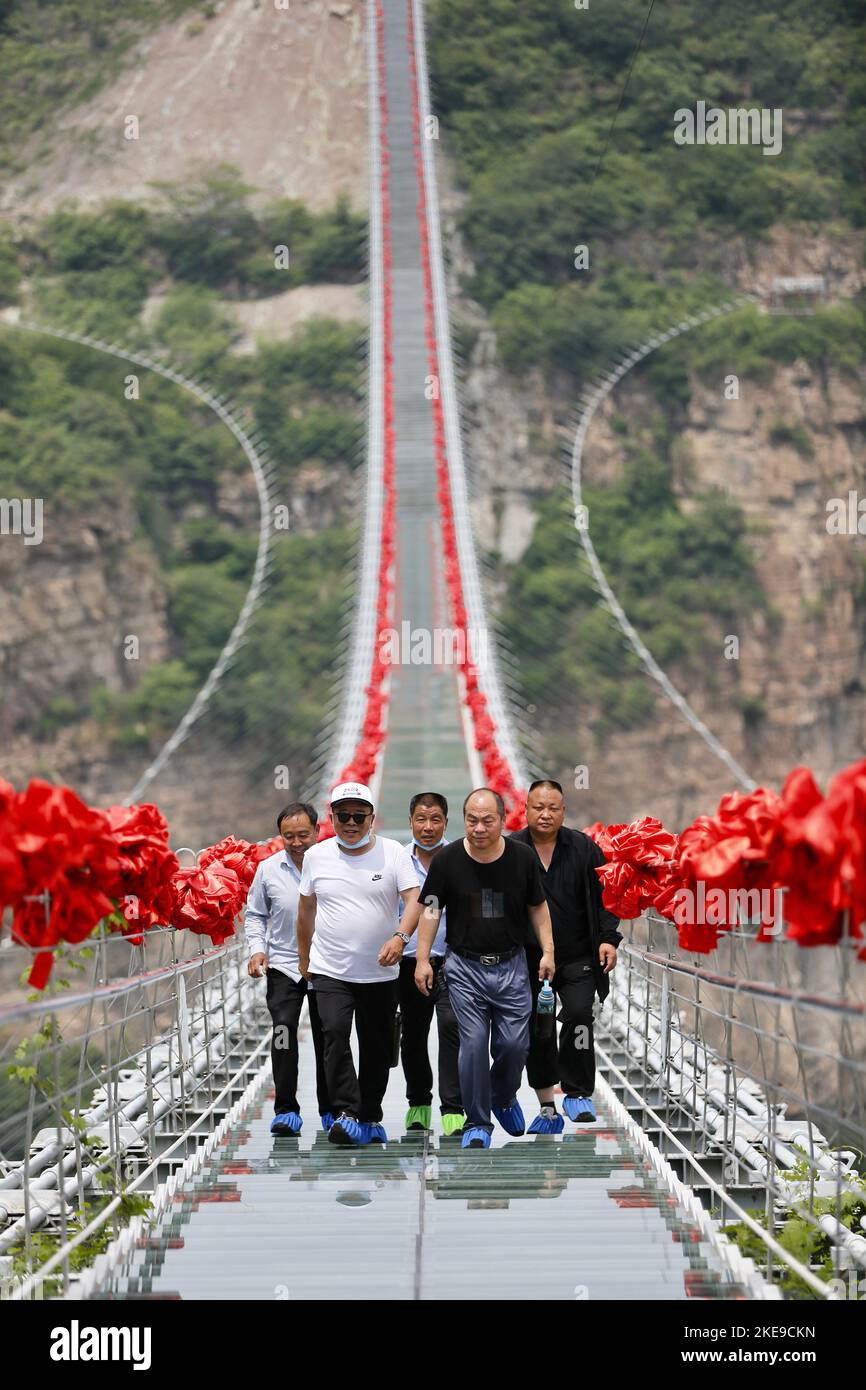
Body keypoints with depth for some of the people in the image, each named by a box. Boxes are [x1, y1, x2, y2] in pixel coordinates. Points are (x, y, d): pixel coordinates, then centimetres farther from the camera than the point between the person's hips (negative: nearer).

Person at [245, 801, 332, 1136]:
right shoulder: (269, 869, -1)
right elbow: (254, 914, 11)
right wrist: (257, 949, -2)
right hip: (283, 964, 0)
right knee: (283, 1030, -15)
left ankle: (330, 1110, 22)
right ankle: (286, 1110, -12)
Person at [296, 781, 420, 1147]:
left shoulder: (393, 854, -4)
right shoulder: (316, 856, 3)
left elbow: (414, 902, -12)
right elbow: (306, 909, 15)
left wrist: (400, 937, -30)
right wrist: (303, 958, 19)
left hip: (380, 974, 0)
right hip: (330, 971, 0)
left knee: (377, 1048, 8)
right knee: (335, 1034, -20)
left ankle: (370, 1118, 22)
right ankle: (347, 1113, -21)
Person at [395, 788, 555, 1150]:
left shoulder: (523, 857, -6)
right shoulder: (447, 859, -9)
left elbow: (537, 906, 7)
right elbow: (429, 909, 0)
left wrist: (547, 950, 0)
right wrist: (422, 959, -5)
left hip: (511, 964, 1)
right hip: (465, 966, -1)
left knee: (514, 1043, 0)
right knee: (473, 1043, -6)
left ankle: (504, 1098, 30)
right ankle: (477, 1124, 6)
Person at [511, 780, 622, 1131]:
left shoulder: (584, 848, 2)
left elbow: (605, 898, 7)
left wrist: (608, 939, -4)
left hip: (577, 957, 0)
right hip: (528, 960, 0)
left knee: (578, 1014, -18)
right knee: (535, 1031, 2)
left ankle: (578, 1092, -6)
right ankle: (547, 1108, 12)